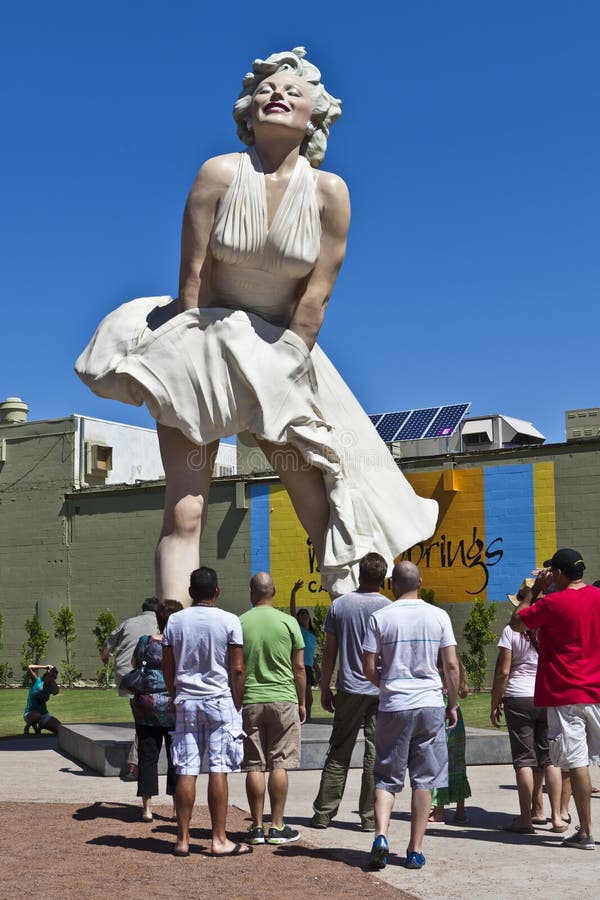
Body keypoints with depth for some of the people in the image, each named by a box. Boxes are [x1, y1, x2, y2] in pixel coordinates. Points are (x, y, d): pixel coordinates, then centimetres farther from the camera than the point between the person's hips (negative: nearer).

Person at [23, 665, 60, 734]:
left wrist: (52, 680, -12)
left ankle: (37, 727, 12)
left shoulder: (50, 687, 2)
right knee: (37, 716, -41)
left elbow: (56, 691, -23)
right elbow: (29, 667, -15)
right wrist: (45, 667, -10)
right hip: (30, 714, -4)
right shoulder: (37, 681, -4)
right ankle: (27, 727, -6)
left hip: (44, 715, 4)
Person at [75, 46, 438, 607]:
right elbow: (192, 277, -8)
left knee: (324, 506, -1)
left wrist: (280, 367, -9)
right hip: (207, 342, -1)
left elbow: (317, 294, -7)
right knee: (184, 512, -9)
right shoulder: (220, 174, -8)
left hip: (286, 355, 2)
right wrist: (204, 353, -9)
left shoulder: (329, 192, -6)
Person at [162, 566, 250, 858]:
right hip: (220, 702, -3)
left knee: (186, 771, 5)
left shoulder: (175, 621, 3)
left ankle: (183, 839, 9)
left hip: (186, 702, 3)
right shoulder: (229, 621, -6)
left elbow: (167, 667, 7)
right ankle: (219, 839, 3)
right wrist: (237, 706, 4)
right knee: (218, 770, 0)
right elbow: (237, 669, -6)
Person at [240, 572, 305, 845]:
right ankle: (277, 827, 5)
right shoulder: (288, 622, -2)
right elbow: (299, 667, 1)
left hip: (249, 702, 1)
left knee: (254, 766, 5)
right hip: (283, 700, -1)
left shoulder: (239, 624, 0)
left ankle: (257, 827, 8)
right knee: (279, 764, 3)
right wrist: (302, 702, 11)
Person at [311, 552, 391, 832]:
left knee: (338, 753, 10)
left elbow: (329, 652, 2)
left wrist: (325, 689, 10)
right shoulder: (389, 608, -5)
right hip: (381, 691, -2)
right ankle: (370, 817, 8)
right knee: (375, 755, 5)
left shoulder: (339, 605, 0)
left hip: (349, 690, 2)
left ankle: (323, 813, 13)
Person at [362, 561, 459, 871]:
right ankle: (415, 851, 10)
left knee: (386, 778, 10)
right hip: (430, 705, 1)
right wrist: (453, 705, 10)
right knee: (424, 780, 8)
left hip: (393, 707, 0)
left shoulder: (380, 617, -3)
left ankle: (381, 836, -8)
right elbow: (451, 665, -1)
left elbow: (369, 668, -3)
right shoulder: (439, 616, -1)